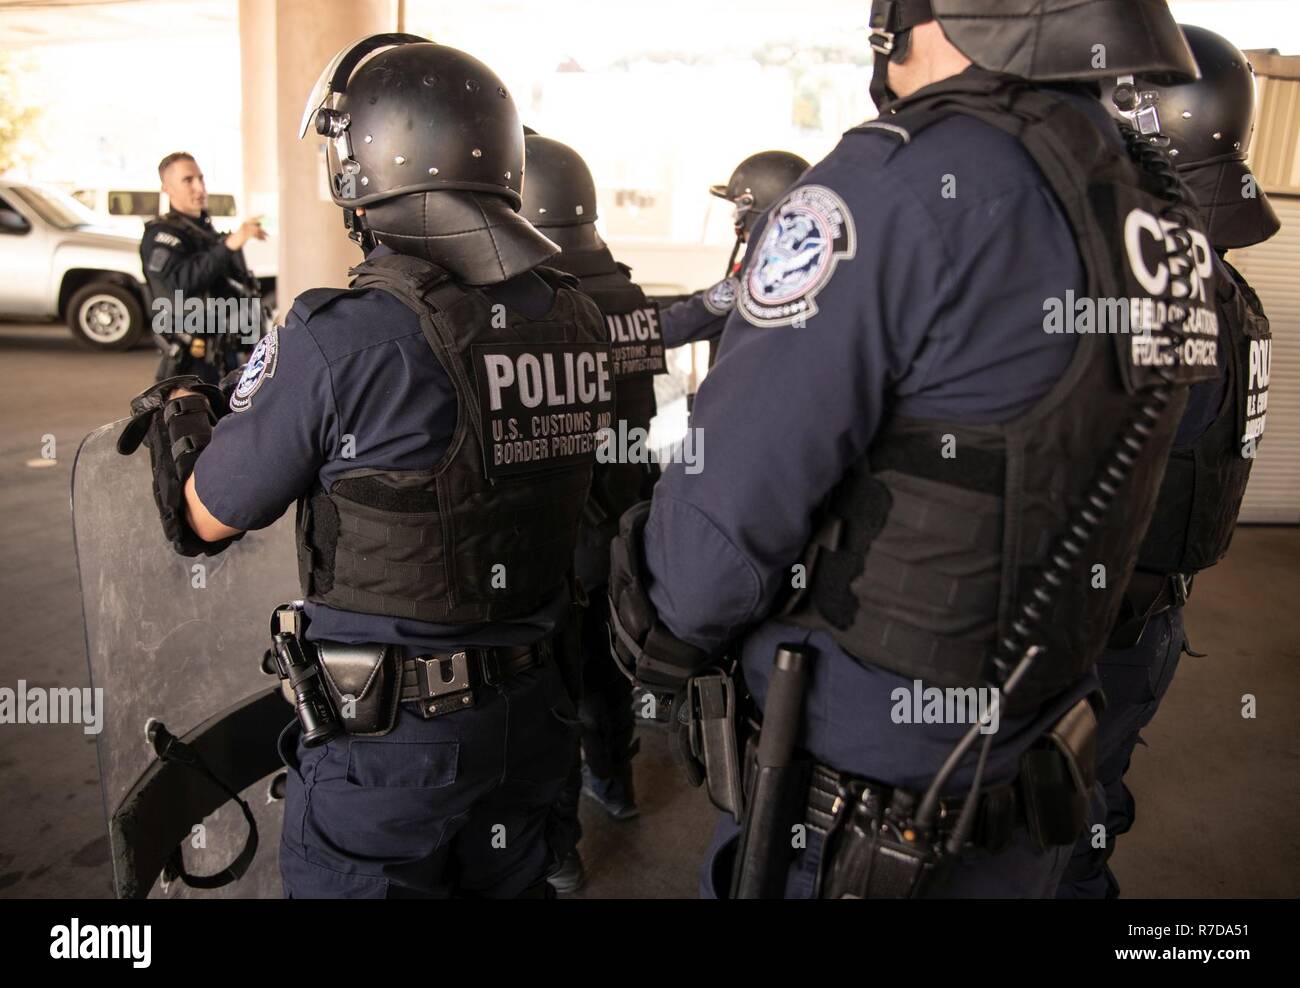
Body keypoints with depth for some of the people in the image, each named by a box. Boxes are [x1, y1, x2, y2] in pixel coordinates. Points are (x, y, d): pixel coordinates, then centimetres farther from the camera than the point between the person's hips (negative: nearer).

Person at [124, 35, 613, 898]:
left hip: (388, 734, -5)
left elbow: (213, 515, -7)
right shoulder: (580, 319, -4)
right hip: (534, 710, 6)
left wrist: (185, 424, 15)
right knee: (513, 883, 24)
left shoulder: (343, 336, -21)